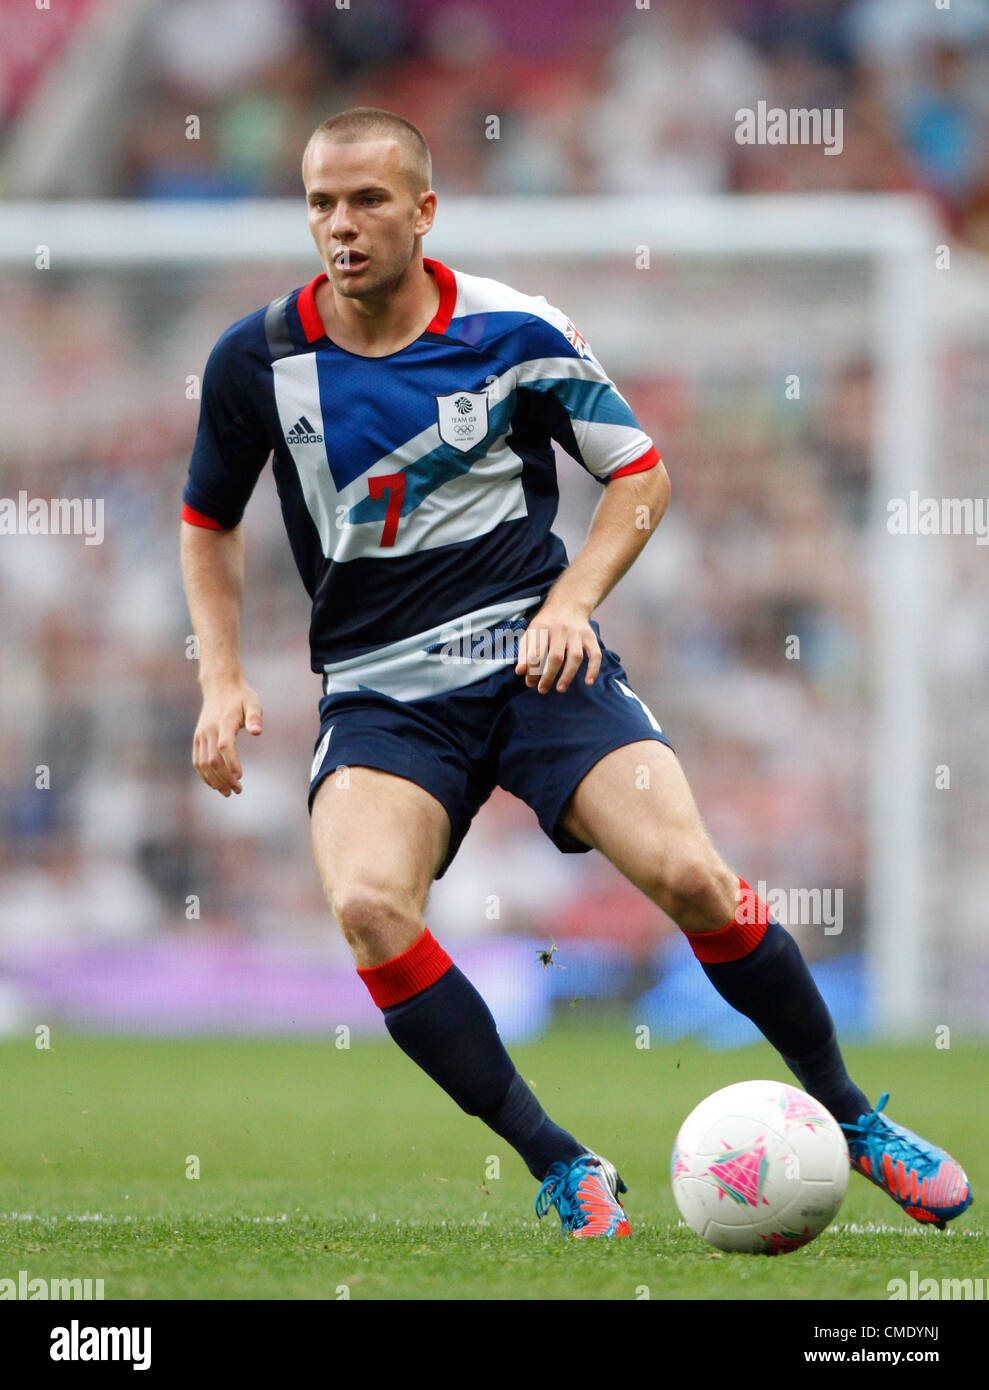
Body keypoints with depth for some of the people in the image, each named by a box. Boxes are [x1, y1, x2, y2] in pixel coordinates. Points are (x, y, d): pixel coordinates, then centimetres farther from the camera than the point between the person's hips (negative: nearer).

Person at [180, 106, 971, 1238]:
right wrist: (222, 680, 3)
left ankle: (849, 1116, 5)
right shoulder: (258, 358, 0)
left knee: (689, 875, -18)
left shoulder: (513, 332, -3)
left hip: (533, 652, -1)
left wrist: (571, 599, -6)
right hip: (379, 693, 1)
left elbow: (642, 472, 9)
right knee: (367, 904, -29)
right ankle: (556, 1166, -17)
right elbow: (208, 521, 15)